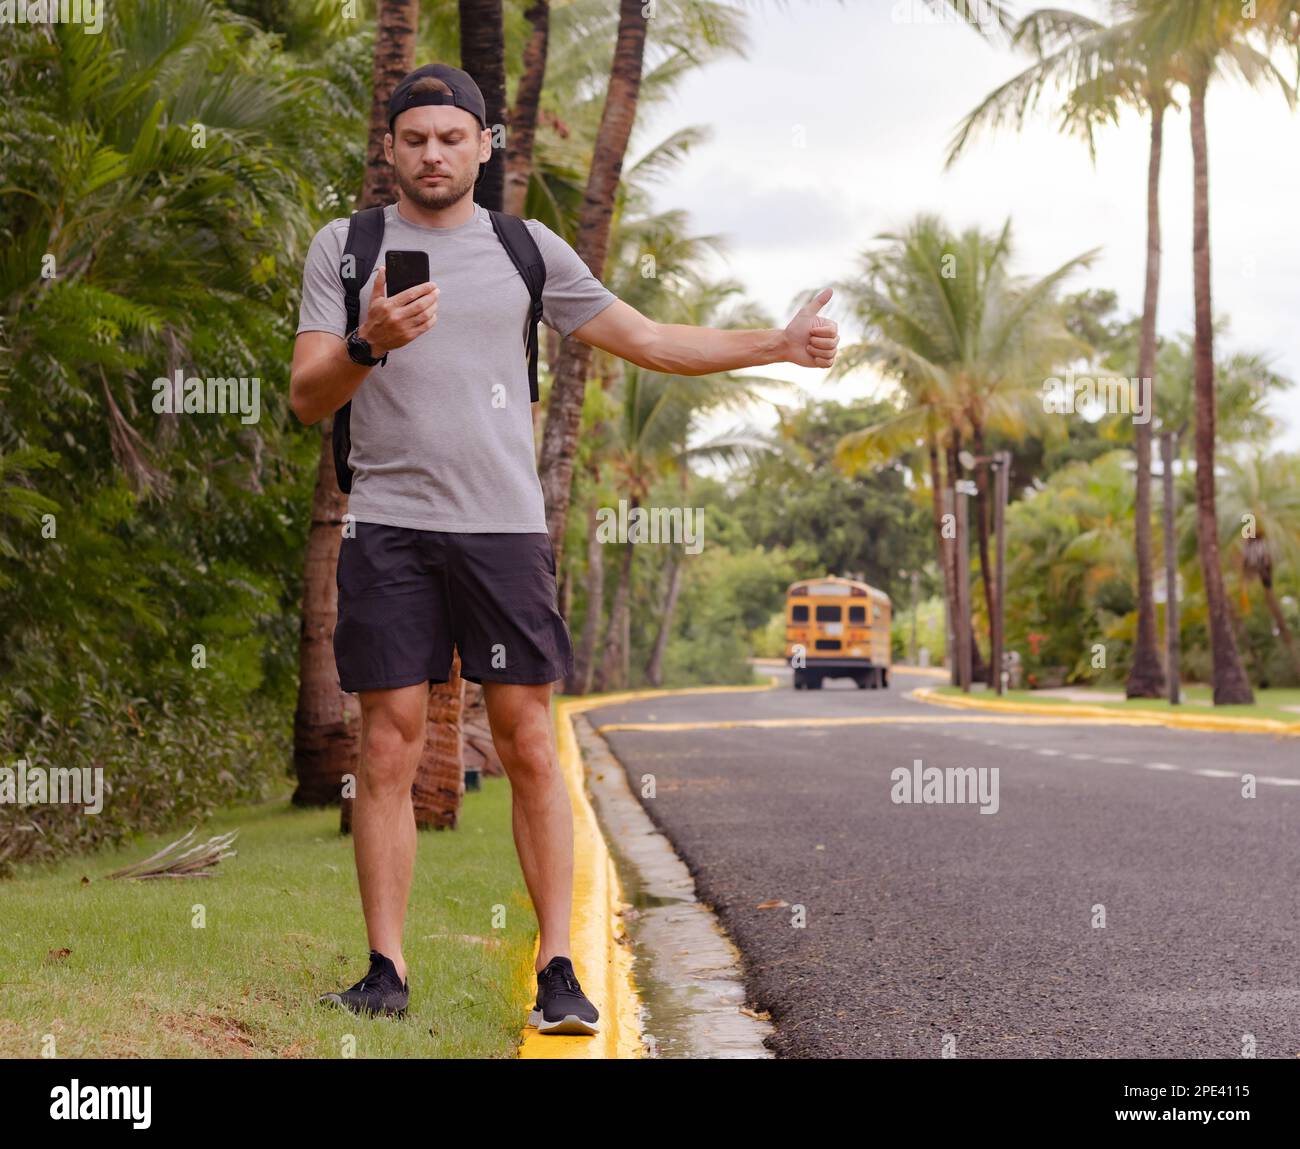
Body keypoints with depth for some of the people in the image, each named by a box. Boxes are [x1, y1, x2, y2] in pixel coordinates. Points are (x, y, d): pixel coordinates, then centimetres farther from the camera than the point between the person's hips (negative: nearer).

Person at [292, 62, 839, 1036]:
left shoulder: (529, 250, 11)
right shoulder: (344, 246, 8)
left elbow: (652, 343, 15)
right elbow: (307, 399, 1)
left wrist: (781, 344, 9)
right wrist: (369, 344, -18)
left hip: (505, 524, 1)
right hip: (389, 525, 0)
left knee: (530, 746, -2)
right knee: (389, 748, -2)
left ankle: (559, 968, 3)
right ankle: (387, 972, 5)